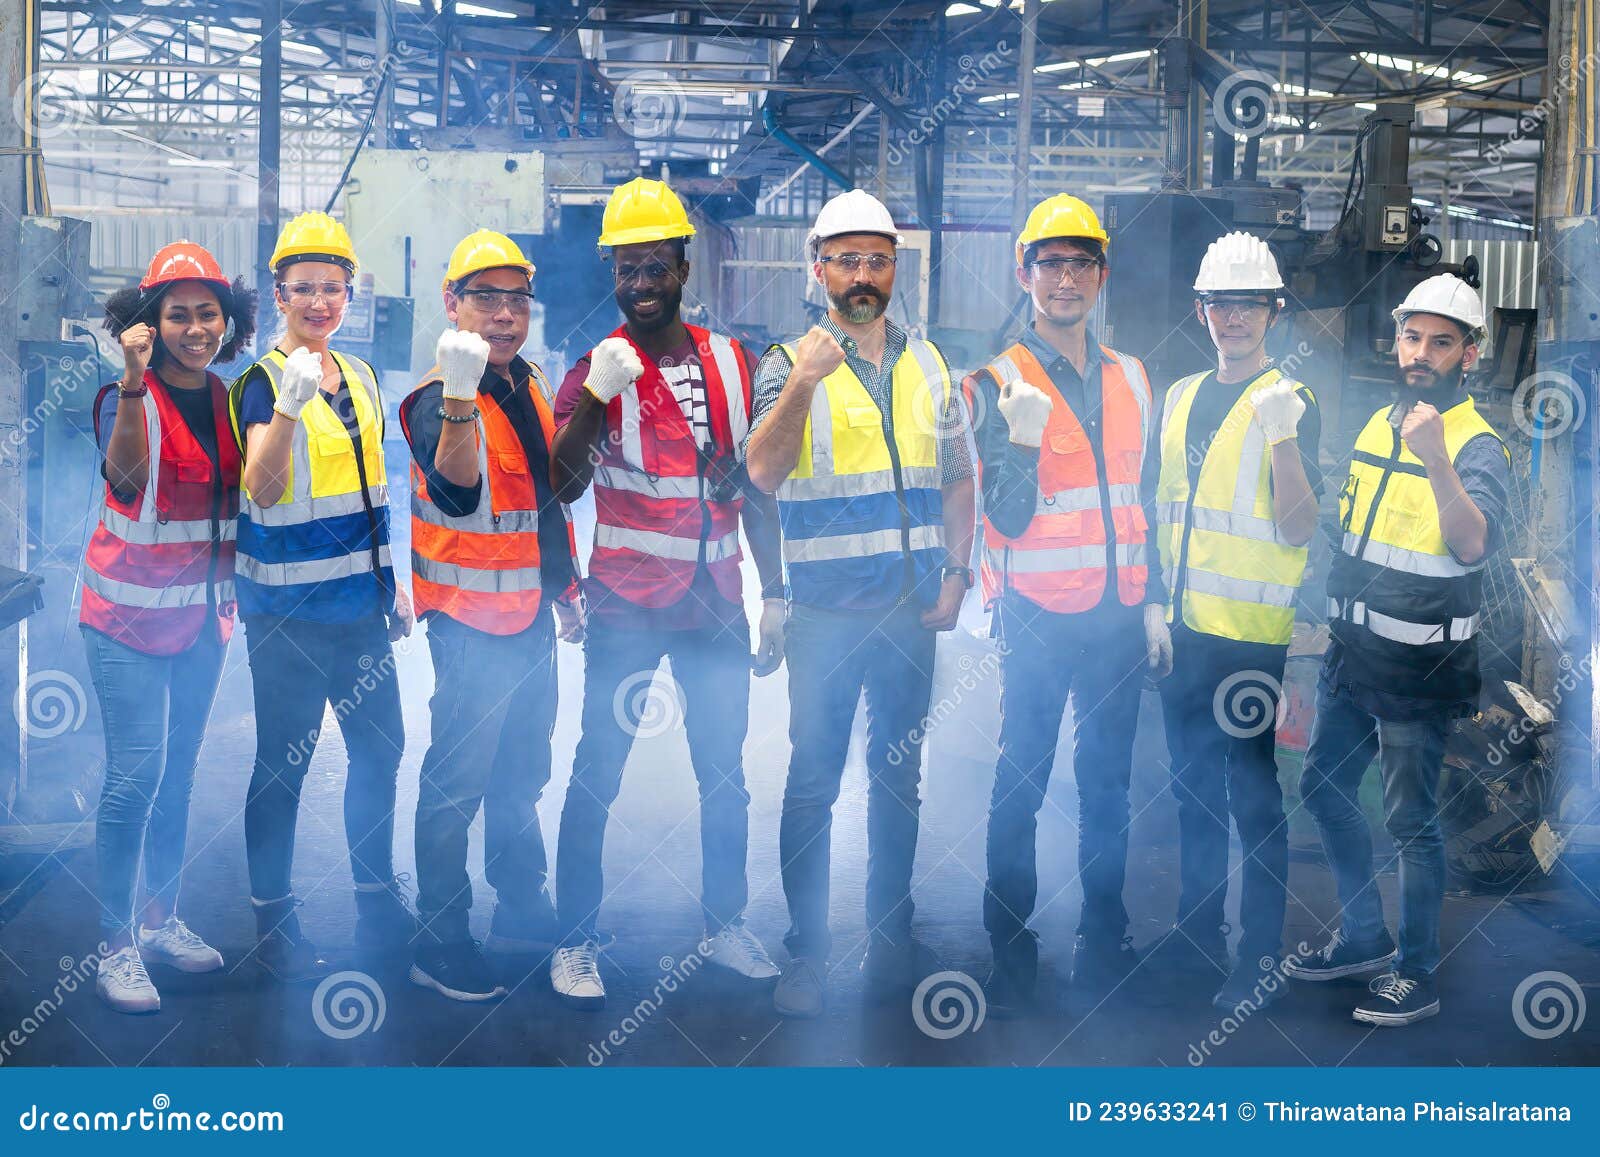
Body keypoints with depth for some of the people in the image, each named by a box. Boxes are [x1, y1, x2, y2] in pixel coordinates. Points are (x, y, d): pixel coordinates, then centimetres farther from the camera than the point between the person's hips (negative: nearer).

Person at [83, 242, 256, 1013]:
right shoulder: (128, 398, -13)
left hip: (201, 616, 6)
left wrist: (229, 593, 8)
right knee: (137, 774, -9)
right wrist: (133, 386, -44)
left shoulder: (226, 400, 5)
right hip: (130, 616, -6)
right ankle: (116, 948, -1)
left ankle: (161, 919, 26)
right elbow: (125, 479, -33)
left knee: (178, 773, 13)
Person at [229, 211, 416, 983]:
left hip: (359, 600, 7)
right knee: (284, 762, 0)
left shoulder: (359, 377, 10)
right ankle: (273, 923, 12)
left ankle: (378, 904, 27)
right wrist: (290, 404, -38)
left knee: (379, 746, 12)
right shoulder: (263, 382, -10)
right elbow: (263, 491, -25)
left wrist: (392, 584, 18)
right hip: (288, 607, -7)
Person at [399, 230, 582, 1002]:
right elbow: (457, 490, -38)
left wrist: (565, 586, 23)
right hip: (471, 620, -8)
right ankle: (440, 946, 6)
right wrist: (460, 393, -51)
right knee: (458, 781, -3)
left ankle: (520, 909, 34)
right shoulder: (439, 398, -17)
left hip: (530, 615, 9)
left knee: (522, 773, 19)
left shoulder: (529, 384, 10)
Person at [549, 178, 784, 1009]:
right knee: (597, 771, -1)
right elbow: (558, 487, -16)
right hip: (628, 607, -3)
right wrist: (594, 397, -28)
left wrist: (773, 596, 9)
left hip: (717, 604, 4)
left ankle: (725, 925, 26)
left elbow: (754, 488, 11)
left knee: (726, 774, 11)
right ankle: (576, 942, 8)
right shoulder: (600, 367, -4)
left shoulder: (731, 363, 7)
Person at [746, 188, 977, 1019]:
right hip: (826, 608, -4)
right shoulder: (791, 364, -4)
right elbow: (762, 473, -18)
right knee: (813, 780, 0)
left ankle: (891, 941, 23)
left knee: (898, 775, 12)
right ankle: (805, 952, 9)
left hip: (911, 606, 4)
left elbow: (956, 480, 15)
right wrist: (801, 386, -32)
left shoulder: (928, 365, 10)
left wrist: (955, 575, 5)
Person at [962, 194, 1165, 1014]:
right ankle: (1011, 950, 12)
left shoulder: (1132, 379, 10)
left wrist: (1153, 602, 14)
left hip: (1116, 615, 4)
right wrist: (1023, 437, -27)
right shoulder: (999, 383, -5)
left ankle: (1103, 944, 22)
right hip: (1038, 617, -4)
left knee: (1108, 783, 11)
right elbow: (1008, 520, -11)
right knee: (1021, 786, 2)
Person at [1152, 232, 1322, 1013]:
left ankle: (1261, 961, 8)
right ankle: (1197, 935, 29)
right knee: (1194, 786, 16)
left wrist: (1283, 437, -27)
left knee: (1252, 799, -1)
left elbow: (1298, 530, -15)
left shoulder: (1290, 404, -7)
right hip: (1184, 625, 6)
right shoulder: (1180, 397, 12)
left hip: (1251, 633, -6)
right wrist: (1155, 598, 14)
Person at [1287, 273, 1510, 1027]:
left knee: (1410, 820, 0)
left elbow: (1474, 546, -31)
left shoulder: (1478, 446, -14)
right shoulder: (1376, 425, 9)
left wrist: (1435, 460, -44)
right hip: (1352, 653, 8)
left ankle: (1417, 977, 14)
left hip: (1419, 669, -8)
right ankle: (1365, 936, 33)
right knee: (1324, 789, 16)